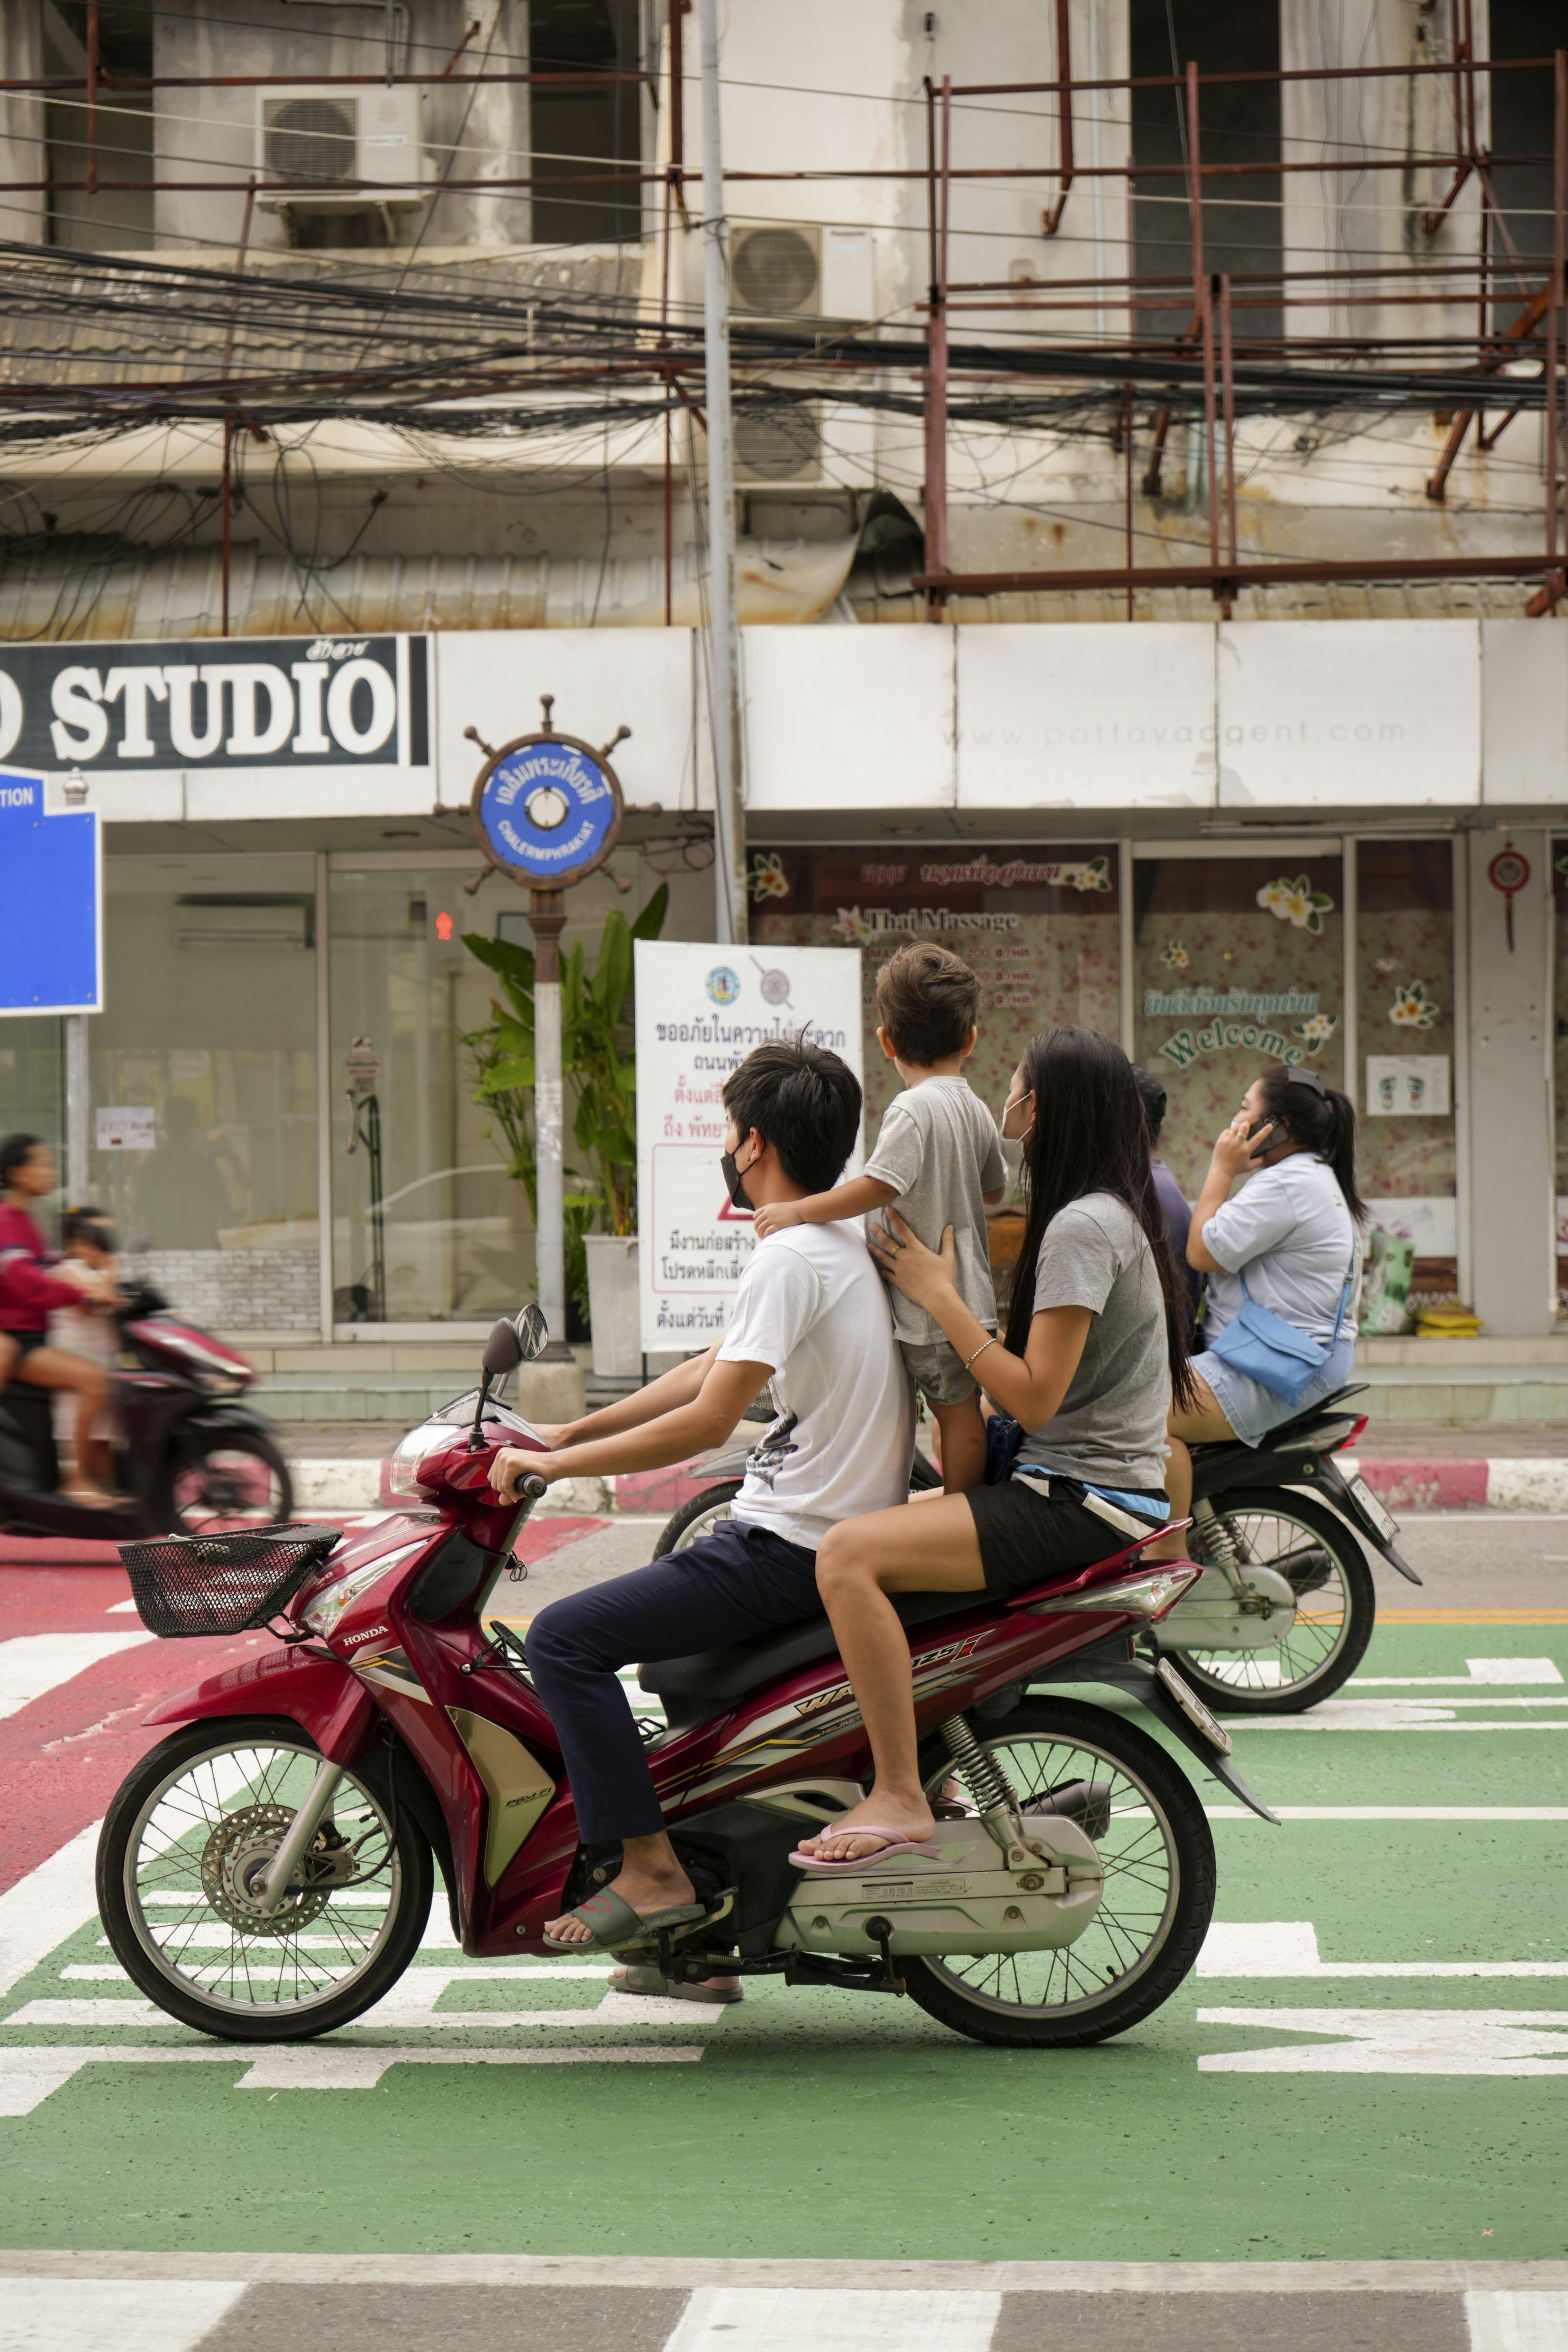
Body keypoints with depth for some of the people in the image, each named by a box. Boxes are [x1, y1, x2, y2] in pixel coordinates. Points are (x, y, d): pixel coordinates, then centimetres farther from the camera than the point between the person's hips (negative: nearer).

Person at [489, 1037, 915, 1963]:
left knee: (565, 1637, -13)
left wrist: (554, 1464, -14)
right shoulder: (845, 1247, 14)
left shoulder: (792, 1257, -17)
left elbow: (708, 1421, -22)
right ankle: (699, 1933, 27)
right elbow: (708, 1371, 21)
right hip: (840, 1534, 11)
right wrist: (567, 1433, 20)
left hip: (792, 1548, -10)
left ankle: (652, 1869, -14)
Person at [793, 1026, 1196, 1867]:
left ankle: (899, 1798, -22)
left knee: (848, 1553, -23)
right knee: (884, 1525, 26)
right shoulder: (1112, 1213, 17)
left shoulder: (1084, 1225, -15)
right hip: (1091, 1488, 11)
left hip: (1081, 1502, -11)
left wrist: (939, 1294, -15)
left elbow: (1033, 1399, -20)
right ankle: (931, 1761, 29)